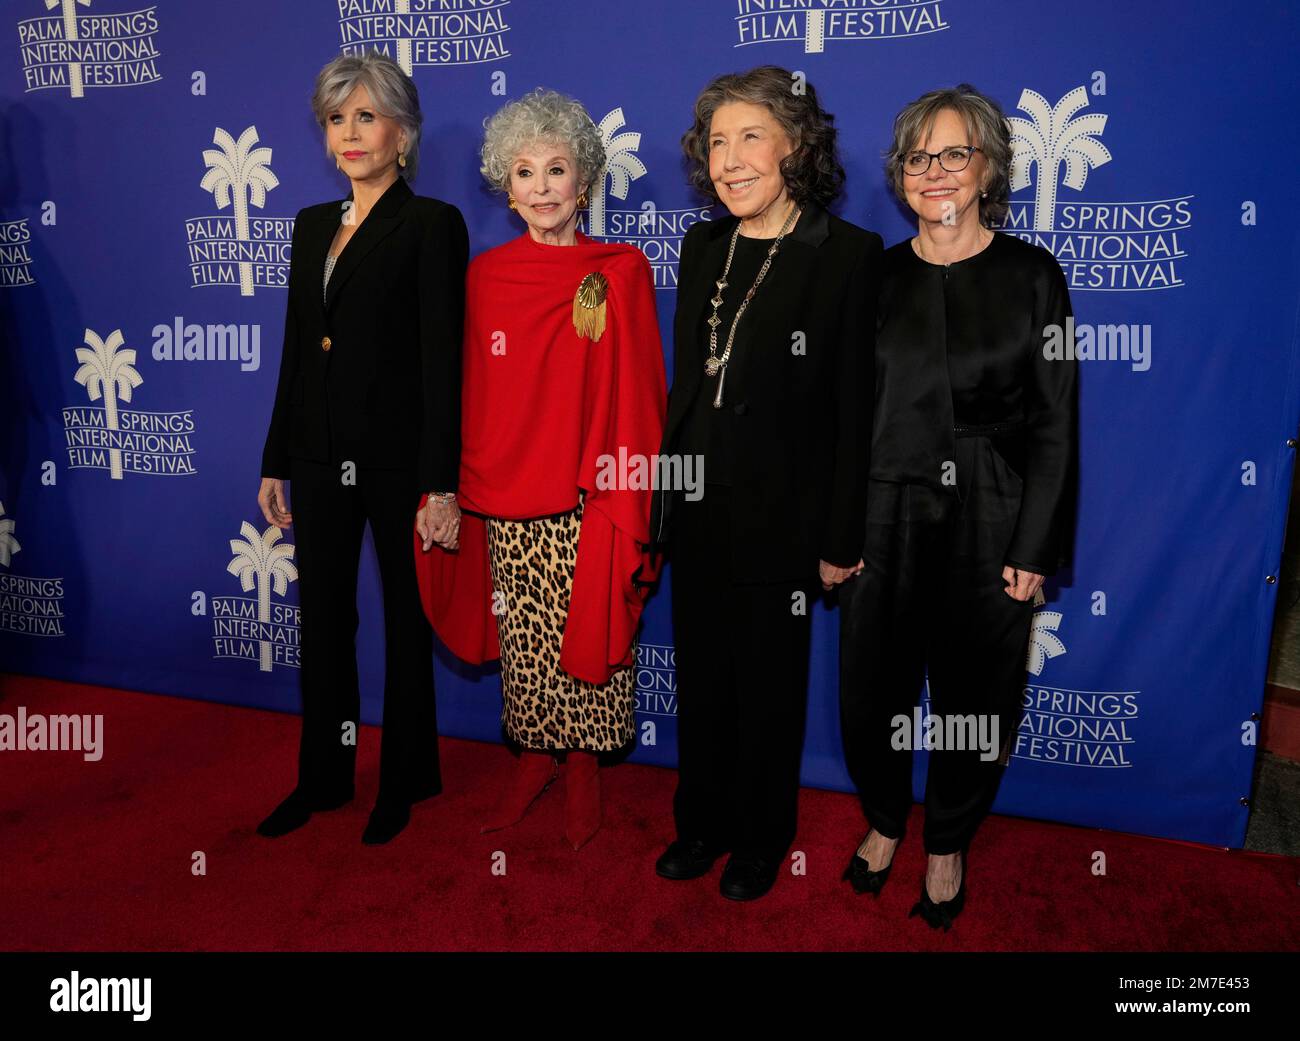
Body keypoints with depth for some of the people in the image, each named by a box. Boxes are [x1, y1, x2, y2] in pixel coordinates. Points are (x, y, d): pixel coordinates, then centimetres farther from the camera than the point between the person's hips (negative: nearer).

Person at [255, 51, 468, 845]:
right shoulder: (314, 224, 13)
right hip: (322, 454, 7)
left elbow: (440, 359, -13)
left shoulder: (432, 224, -6)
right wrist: (276, 464, 13)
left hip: (397, 454, -6)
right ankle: (324, 778, 32)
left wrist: (440, 483, -18)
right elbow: (297, 352, 14)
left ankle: (405, 782, 26)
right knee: (323, 620, 14)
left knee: (406, 622, 8)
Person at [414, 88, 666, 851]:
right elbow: (473, 392, 8)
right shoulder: (485, 277, 5)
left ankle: (584, 768, 26)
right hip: (506, 501, 3)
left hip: (587, 499, -2)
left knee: (587, 638, 6)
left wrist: (624, 501, -10)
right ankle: (536, 757, 32)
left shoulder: (621, 272, -3)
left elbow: (636, 395, -5)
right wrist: (461, 483, 4)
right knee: (523, 641, 12)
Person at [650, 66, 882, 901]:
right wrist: (666, 496, 8)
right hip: (698, 510, 5)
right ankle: (702, 823, 37)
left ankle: (761, 839, 34)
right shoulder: (703, 246, 7)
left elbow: (855, 408, -11)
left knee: (770, 685, 12)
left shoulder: (848, 253, -10)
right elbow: (686, 382, 10)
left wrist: (840, 541, -12)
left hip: (781, 513, -5)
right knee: (700, 676, 16)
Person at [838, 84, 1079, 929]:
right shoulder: (875, 279, 4)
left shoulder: (1032, 275, 0)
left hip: (992, 525, -1)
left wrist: (1035, 548, -6)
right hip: (886, 519, 2)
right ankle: (885, 820, 37)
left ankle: (948, 843, 35)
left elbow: (1056, 422, -1)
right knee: (874, 689, 9)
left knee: (977, 694, 10)